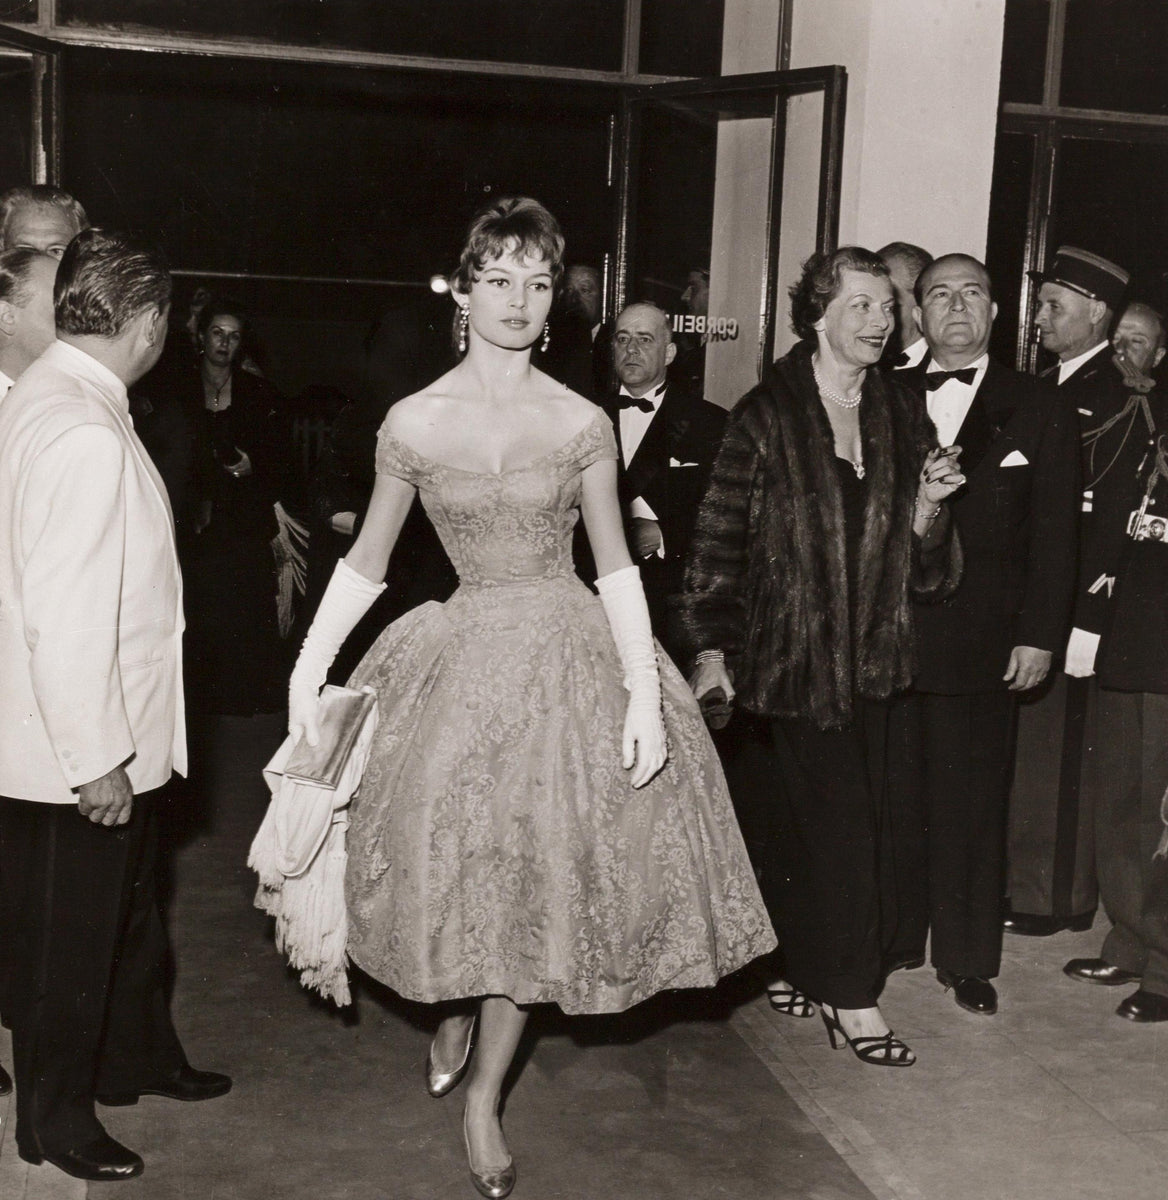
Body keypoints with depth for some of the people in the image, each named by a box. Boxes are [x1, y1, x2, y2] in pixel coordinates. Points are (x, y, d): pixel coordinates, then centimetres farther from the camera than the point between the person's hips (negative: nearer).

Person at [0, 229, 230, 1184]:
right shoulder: (83, 433, -26)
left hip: (108, 732, 10)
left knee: (129, 904, 25)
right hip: (77, 752, -10)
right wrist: (95, 759, -22)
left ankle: (138, 1058, 44)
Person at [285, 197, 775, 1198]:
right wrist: (307, 668, -6)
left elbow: (617, 566, -1)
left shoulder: (583, 425, -2)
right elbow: (365, 563, 2)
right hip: (464, 658, 0)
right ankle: (454, 1013, 40)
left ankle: (484, 1096, 23)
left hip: (570, 658, 0)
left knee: (537, 874, 5)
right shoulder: (414, 422, -3)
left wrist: (645, 693, -8)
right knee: (457, 860, 6)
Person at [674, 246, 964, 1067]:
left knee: (807, 820, 14)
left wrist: (930, 501, -10)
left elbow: (919, 556, 11)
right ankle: (851, 997, 4)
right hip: (796, 651, -5)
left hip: (872, 652, 5)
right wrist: (711, 644, -14)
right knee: (843, 817, -6)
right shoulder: (768, 415, -8)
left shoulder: (902, 415, 8)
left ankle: (794, 968, 29)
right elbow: (721, 538, -9)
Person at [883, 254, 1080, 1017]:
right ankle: (894, 939, 24)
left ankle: (968, 959, 19)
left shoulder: (1040, 413, 5)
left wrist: (1040, 636, -5)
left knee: (972, 804, 5)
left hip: (983, 644, -1)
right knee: (894, 798, 7)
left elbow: (1054, 535, 0)